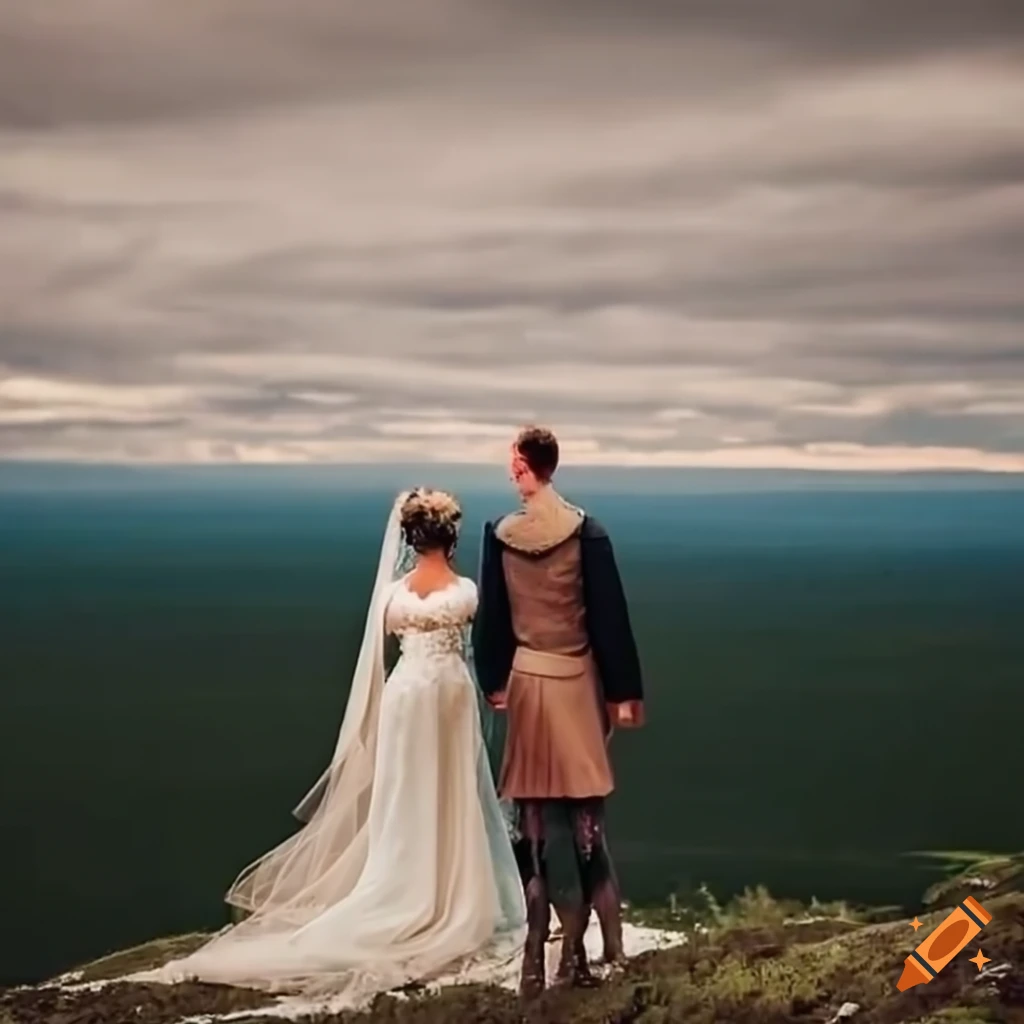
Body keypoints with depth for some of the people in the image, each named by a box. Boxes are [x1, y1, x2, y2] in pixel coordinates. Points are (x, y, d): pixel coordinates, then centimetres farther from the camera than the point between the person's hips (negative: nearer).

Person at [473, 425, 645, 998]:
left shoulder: (501, 534, -4)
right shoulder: (586, 530, -9)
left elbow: (492, 615, 3)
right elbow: (610, 613, -8)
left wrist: (494, 680, 16)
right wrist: (625, 691, -1)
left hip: (527, 678, 1)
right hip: (579, 678, -1)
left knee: (539, 812, 7)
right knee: (583, 807, 7)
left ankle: (541, 955, 9)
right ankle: (575, 947, 9)